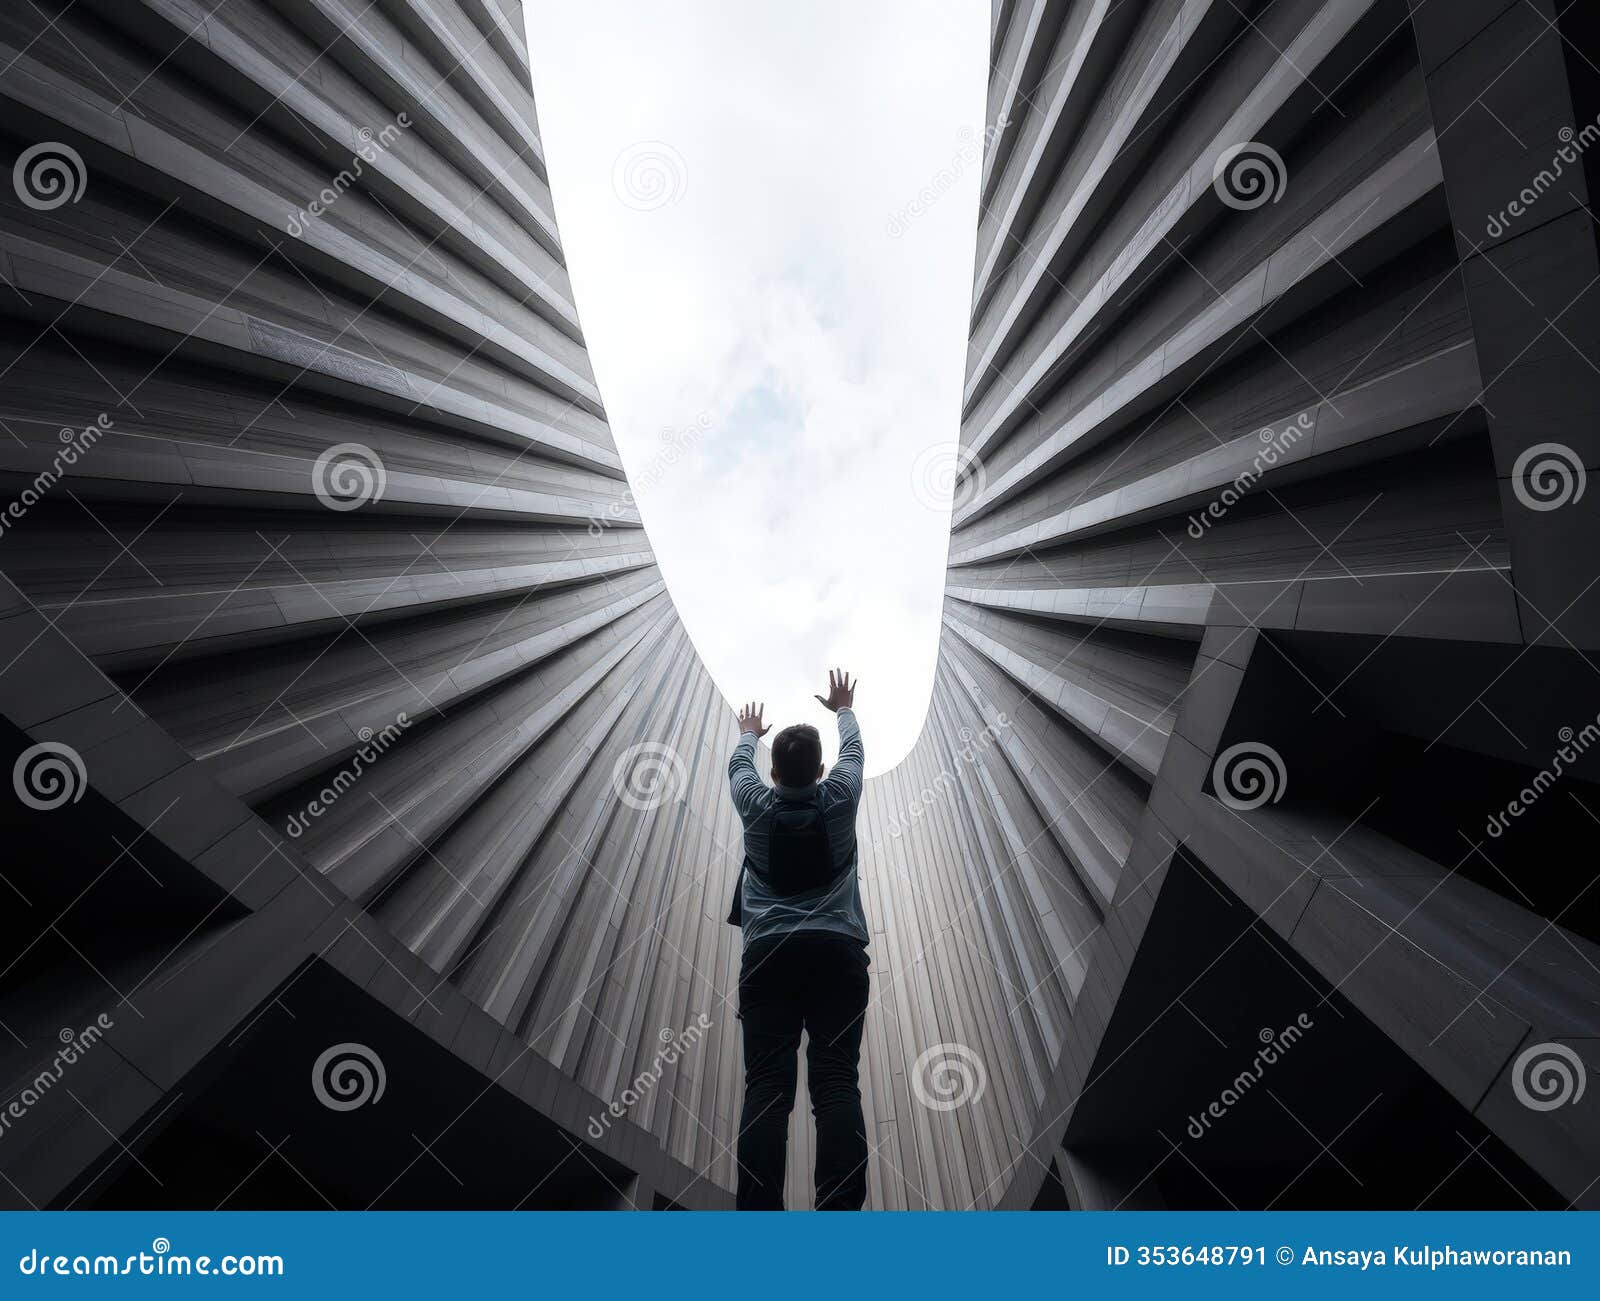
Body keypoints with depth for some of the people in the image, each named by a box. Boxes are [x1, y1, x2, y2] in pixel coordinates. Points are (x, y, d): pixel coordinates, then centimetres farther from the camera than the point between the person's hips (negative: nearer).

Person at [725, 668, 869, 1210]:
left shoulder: (757, 805, 5)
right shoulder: (839, 798, 5)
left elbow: (738, 764, 28)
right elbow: (853, 751, 25)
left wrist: (748, 732, 50)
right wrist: (844, 709, 45)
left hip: (769, 956, 0)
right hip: (837, 952, 0)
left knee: (767, 1086, -5)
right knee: (837, 1083, -5)